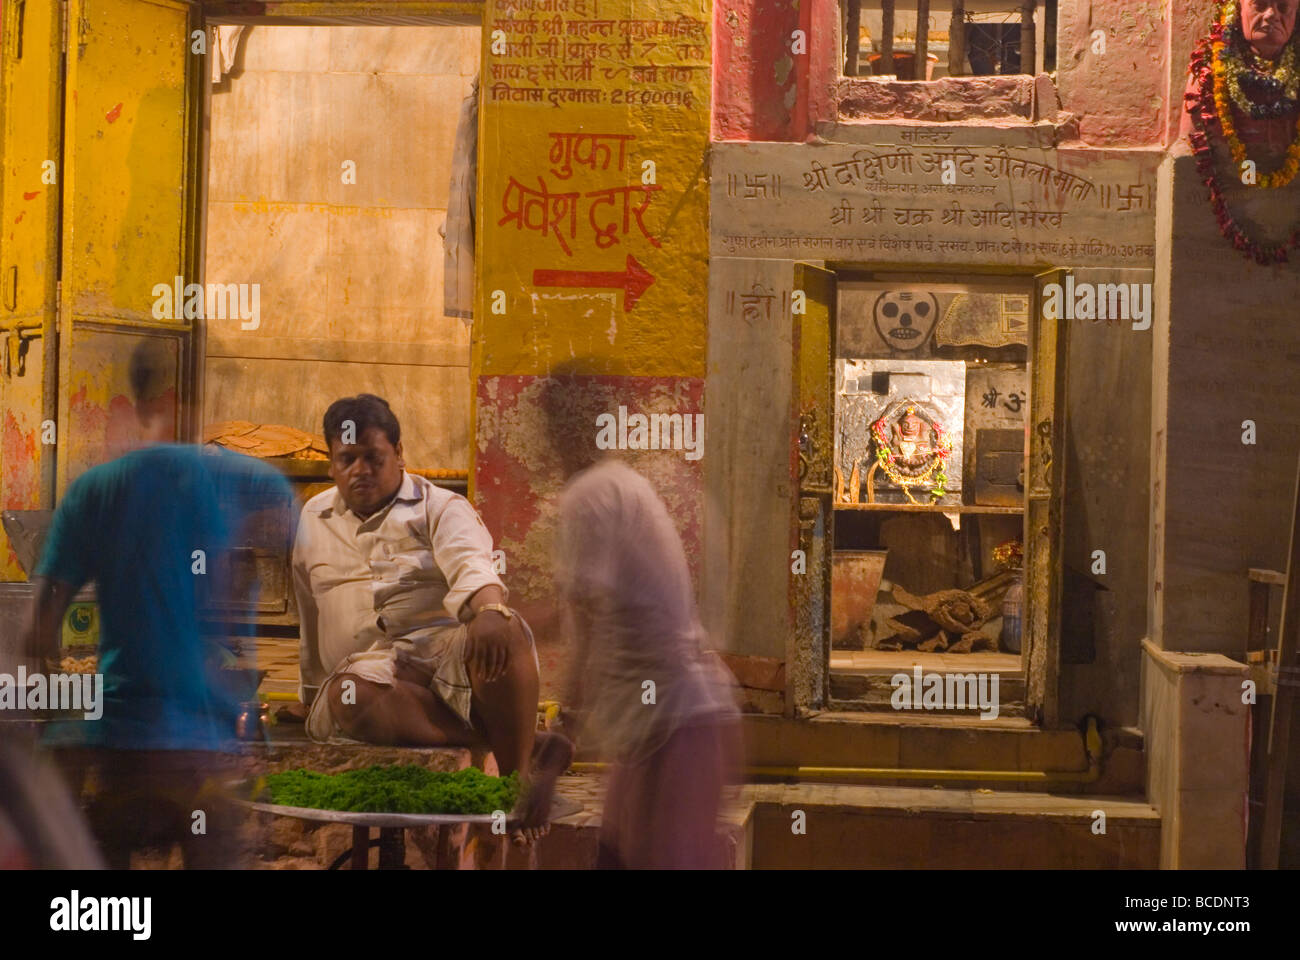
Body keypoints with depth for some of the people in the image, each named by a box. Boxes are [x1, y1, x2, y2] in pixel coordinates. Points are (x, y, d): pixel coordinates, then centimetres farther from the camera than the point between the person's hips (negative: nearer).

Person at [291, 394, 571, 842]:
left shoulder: (440, 508, 10)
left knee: (505, 631, -38)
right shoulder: (313, 520, 24)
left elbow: (470, 564, -12)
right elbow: (310, 620, 33)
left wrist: (490, 611, -35)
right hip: (370, 662, 2)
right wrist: (311, 696, 32)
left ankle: (517, 767, -26)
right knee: (350, 696, -37)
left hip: (447, 645, -2)